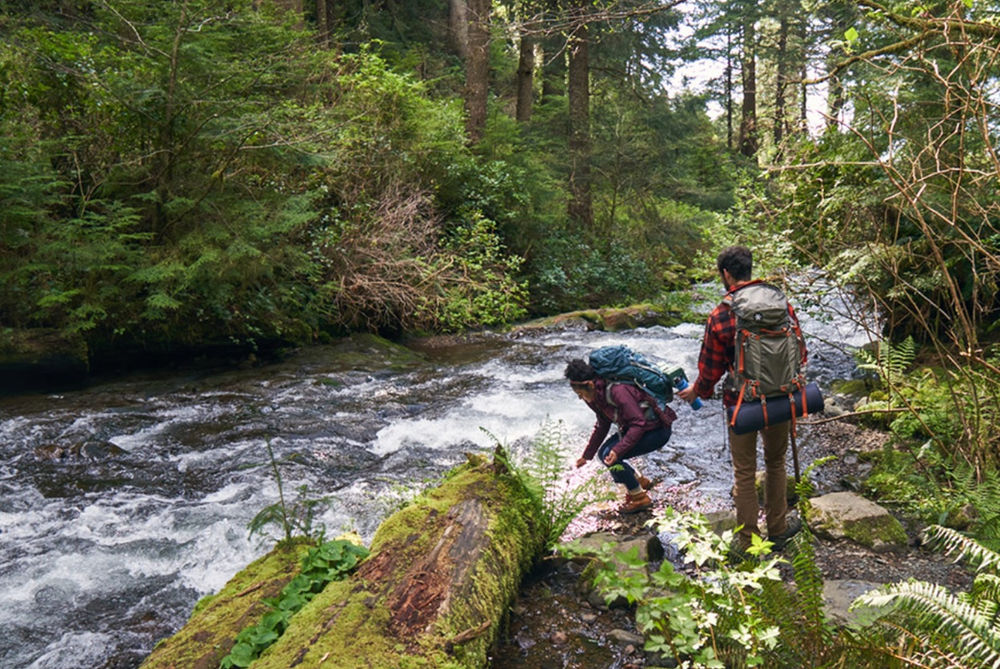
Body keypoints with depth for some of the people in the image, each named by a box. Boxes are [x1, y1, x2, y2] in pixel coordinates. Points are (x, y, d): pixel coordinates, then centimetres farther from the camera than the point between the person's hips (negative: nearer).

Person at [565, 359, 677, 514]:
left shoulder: (617, 391, -29)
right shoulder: (597, 395, 1)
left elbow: (638, 423, -29)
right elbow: (602, 426, 13)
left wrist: (619, 450, -33)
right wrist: (587, 456, 16)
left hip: (657, 430, -10)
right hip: (637, 427, 10)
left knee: (611, 456, -18)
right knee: (603, 453, 8)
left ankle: (641, 498, -2)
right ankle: (641, 482, 23)